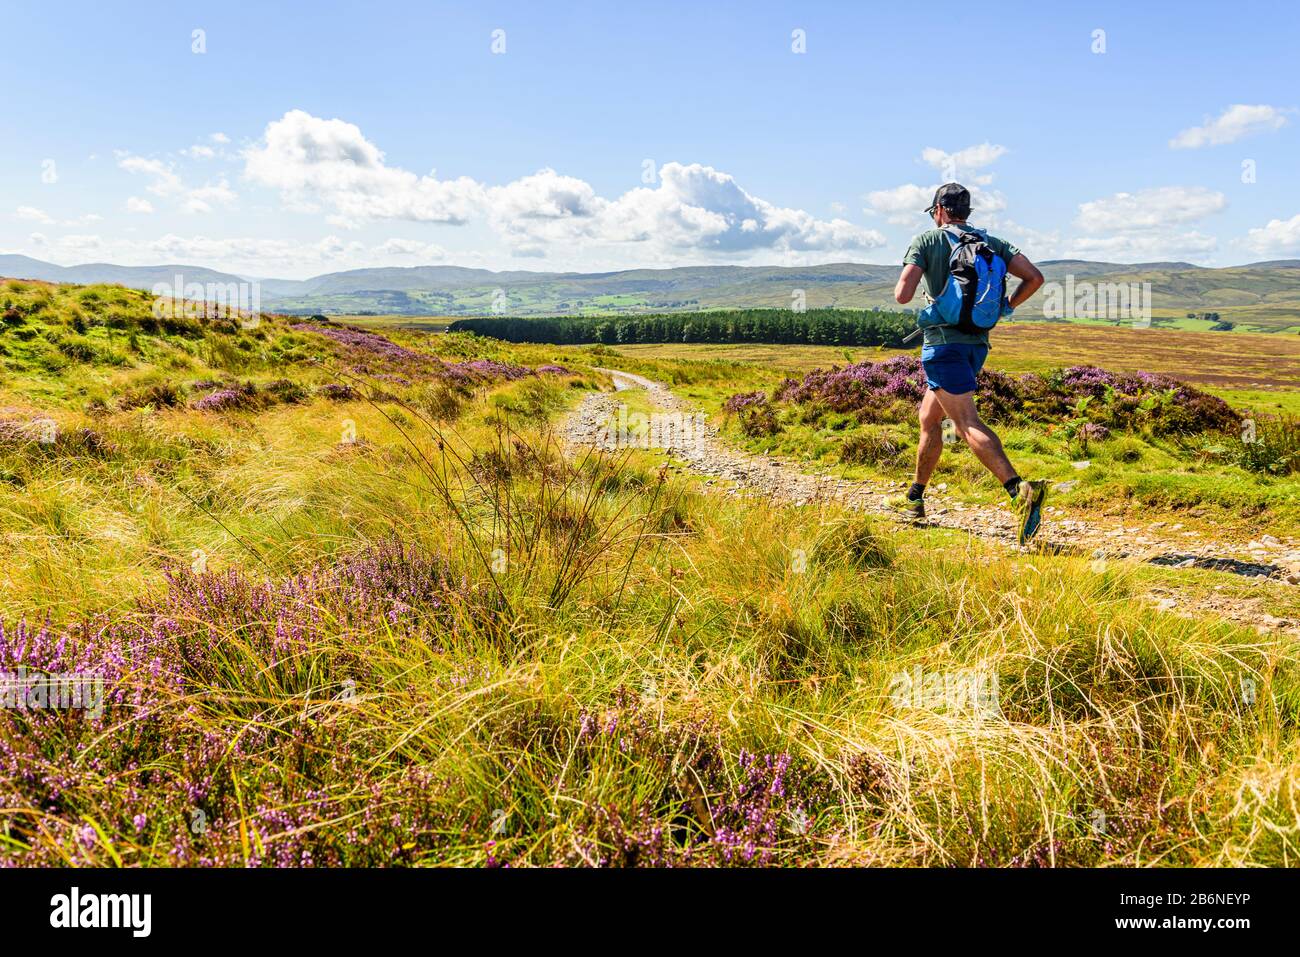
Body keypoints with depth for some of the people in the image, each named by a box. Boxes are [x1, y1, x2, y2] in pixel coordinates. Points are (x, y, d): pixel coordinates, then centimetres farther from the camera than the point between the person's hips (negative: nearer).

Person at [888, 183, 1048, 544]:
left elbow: (903, 295, -14)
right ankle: (914, 499, 28)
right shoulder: (992, 243, 11)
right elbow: (1035, 276, 0)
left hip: (943, 343, -7)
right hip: (977, 344, 7)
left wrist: (902, 286, 10)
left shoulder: (926, 241, -3)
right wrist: (1005, 308, 14)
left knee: (969, 425, -15)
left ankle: (1022, 491, -33)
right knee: (928, 418, 20)